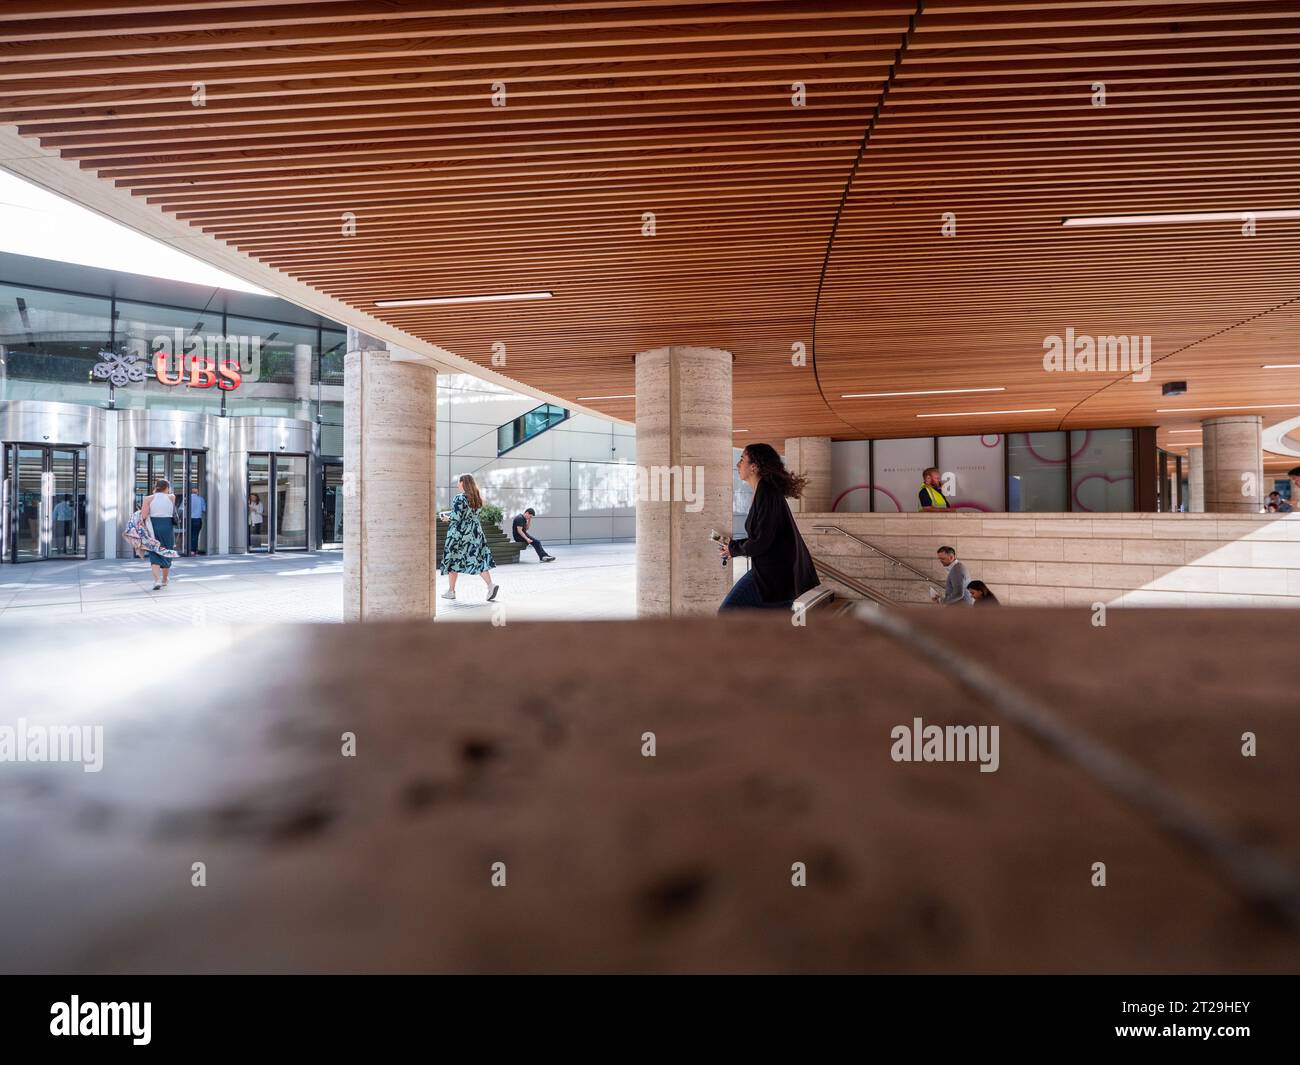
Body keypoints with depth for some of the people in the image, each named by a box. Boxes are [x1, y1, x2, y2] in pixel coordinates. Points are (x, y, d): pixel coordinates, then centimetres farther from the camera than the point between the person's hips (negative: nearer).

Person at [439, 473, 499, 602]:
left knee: (453, 561, 9)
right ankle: (491, 585, -15)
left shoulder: (459, 499, -16)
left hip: (459, 533, -6)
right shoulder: (478, 499, 7)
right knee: (478, 560, 3)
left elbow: (456, 517, -20)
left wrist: (447, 518, 1)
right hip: (475, 532, 6)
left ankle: (451, 591, 17)